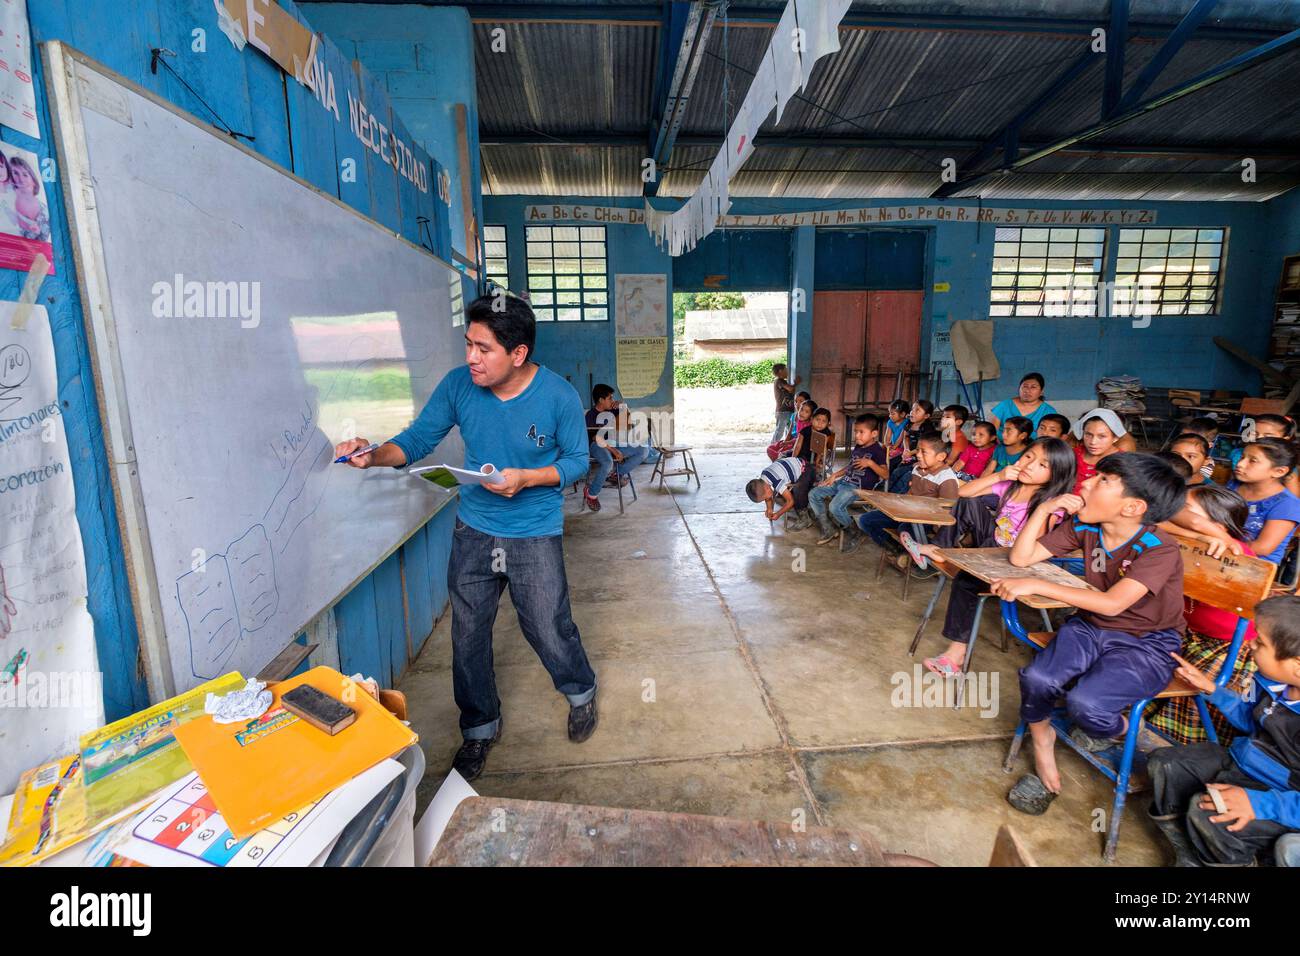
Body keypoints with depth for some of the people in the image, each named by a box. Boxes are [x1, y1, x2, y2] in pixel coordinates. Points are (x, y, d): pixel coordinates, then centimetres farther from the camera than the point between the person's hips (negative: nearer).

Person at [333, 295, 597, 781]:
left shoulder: (558, 396, -17)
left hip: (535, 535, -3)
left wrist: (526, 478, -22)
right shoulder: (458, 385, -9)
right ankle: (480, 728, 37)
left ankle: (581, 692, 39)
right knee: (468, 635, 11)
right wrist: (374, 455, -23)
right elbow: (417, 439, -3)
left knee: (549, 629, 4)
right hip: (473, 530, 4)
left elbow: (576, 461, -7)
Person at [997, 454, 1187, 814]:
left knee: (1085, 702, -30)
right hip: (1090, 627, 5)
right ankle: (1042, 744, 4)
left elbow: (1113, 603, -33)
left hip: (1146, 644, -4)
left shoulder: (1159, 551, -21)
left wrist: (1036, 585, -34)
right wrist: (1044, 509, -11)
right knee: (1036, 678, -25)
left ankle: (1117, 729, 9)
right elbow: (1021, 557, -2)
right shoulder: (1084, 527, -3)